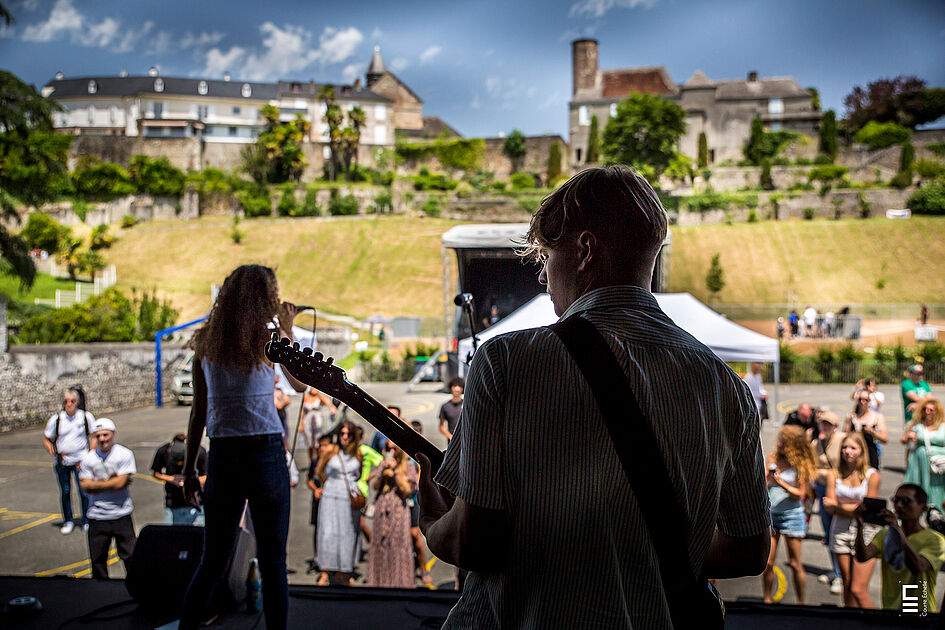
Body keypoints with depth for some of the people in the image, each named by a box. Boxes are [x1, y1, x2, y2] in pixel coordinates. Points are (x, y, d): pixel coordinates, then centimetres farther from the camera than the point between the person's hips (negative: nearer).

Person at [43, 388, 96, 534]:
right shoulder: (55, 419, -4)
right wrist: (51, 450, -13)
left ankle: (86, 520, 12)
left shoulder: (86, 417, -4)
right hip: (62, 461, 1)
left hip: (81, 460, -1)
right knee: (65, 492, 10)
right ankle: (68, 520, 26)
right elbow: (46, 439, 7)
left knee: (84, 491, -4)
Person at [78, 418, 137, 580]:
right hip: (97, 516, 2)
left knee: (129, 554, 0)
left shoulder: (124, 454, -4)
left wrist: (96, 483, -5)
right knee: (97, 557, 9)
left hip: (121, 514, -2)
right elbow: (86, 486, -5)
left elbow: (120, 482, -13)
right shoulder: (88, 458, 4)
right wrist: (111, 482, -11)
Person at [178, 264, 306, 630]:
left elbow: (198, 412, 8)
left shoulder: (205, 342, 7)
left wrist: (189, 470, 14)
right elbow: (300, 385, 14)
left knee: (212, 561, 14)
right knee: (272, 561, 5)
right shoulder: (271, 338, -2)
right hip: (266, 453, -3)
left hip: (221, 457, 4)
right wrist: (288, 331, 22)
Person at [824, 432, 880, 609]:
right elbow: (830, 507, -2)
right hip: (840, 530, 3)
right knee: (847, 586, 9)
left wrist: (839, 506, -4)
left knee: (858, 590, -8)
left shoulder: (872, 475, -4)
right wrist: (856, 509, -11)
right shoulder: (834, 474, 4)